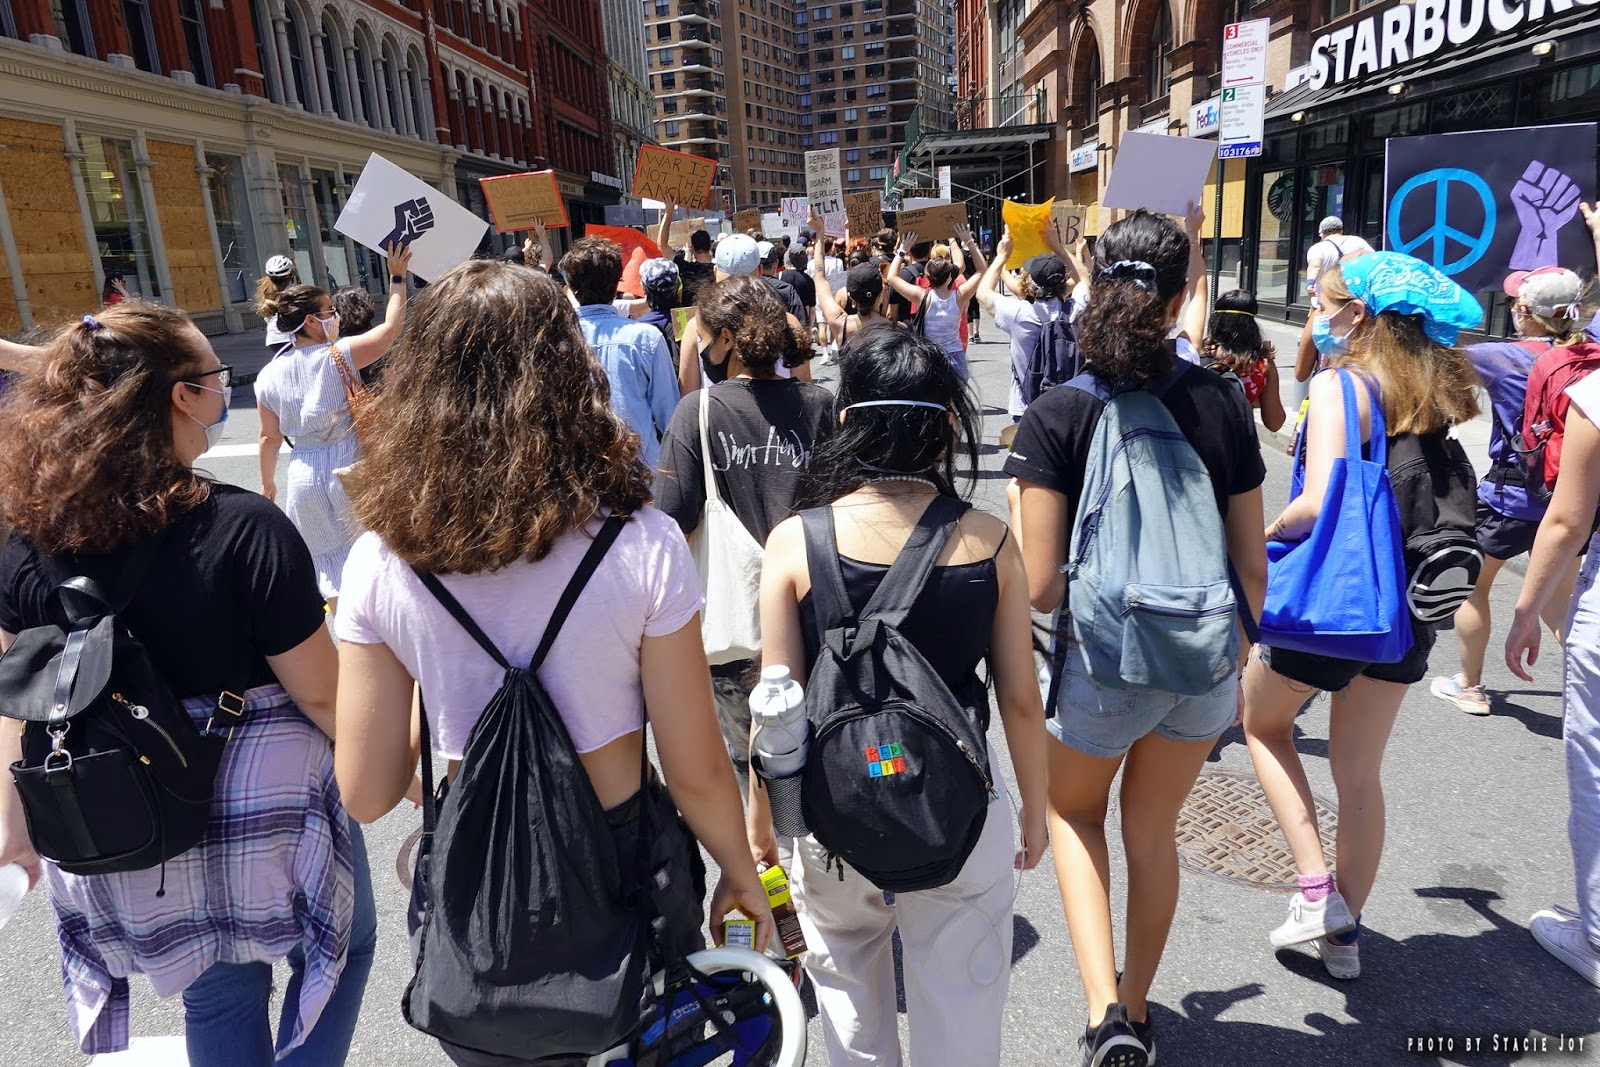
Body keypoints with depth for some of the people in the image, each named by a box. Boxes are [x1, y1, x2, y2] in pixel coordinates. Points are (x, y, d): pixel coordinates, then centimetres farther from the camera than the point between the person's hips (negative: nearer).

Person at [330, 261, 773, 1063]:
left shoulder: (381, 561, -14)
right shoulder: (641, 546, -20)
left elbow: (365, 795, -8)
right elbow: (697, 773, -14)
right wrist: (741, 874, 4)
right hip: (622, 874, -1)